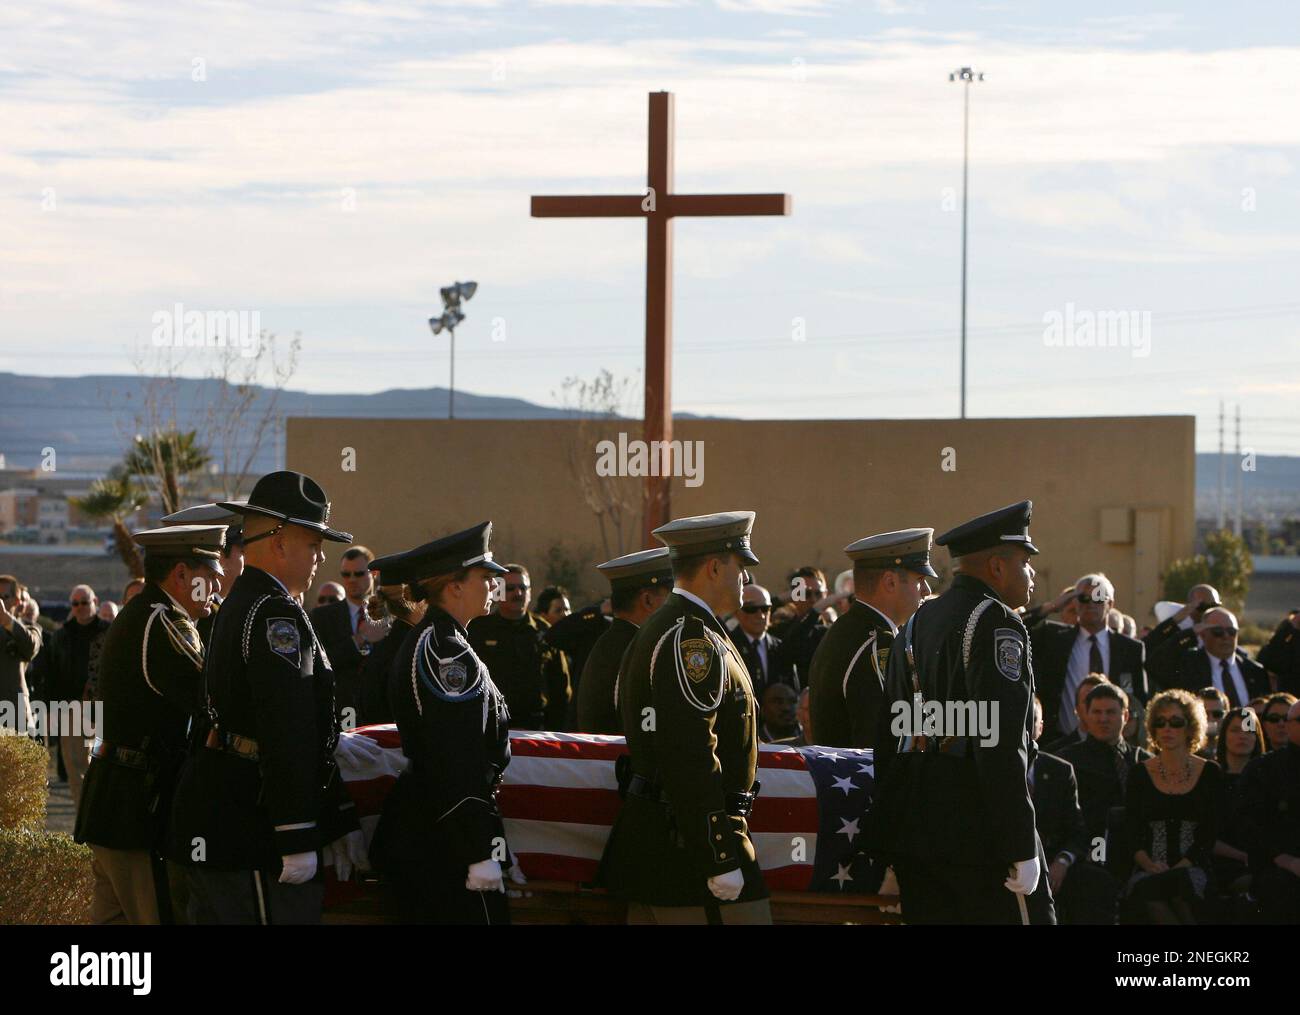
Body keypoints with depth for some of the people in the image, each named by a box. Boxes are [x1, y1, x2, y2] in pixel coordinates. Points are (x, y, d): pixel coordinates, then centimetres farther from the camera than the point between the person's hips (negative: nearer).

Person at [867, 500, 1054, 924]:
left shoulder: (917, 623, 17)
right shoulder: (997, 624, -11)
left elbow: (889, 733, 18)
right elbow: (1002, 747, -18)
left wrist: (887, 846, 22)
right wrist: (1022, 849, -18)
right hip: (977, 828, -9)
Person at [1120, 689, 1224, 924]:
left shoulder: (1210, 774, 9)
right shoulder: (1141, 774, 12)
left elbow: (1209, 835, 2)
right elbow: (1131, 834, 6)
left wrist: (1179, 868, -13)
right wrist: (1149, 865, -14)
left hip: (1192, 868, -1)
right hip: (1148, 871, 1)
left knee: (1181, 884, -38)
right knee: (1147, 891, -36)